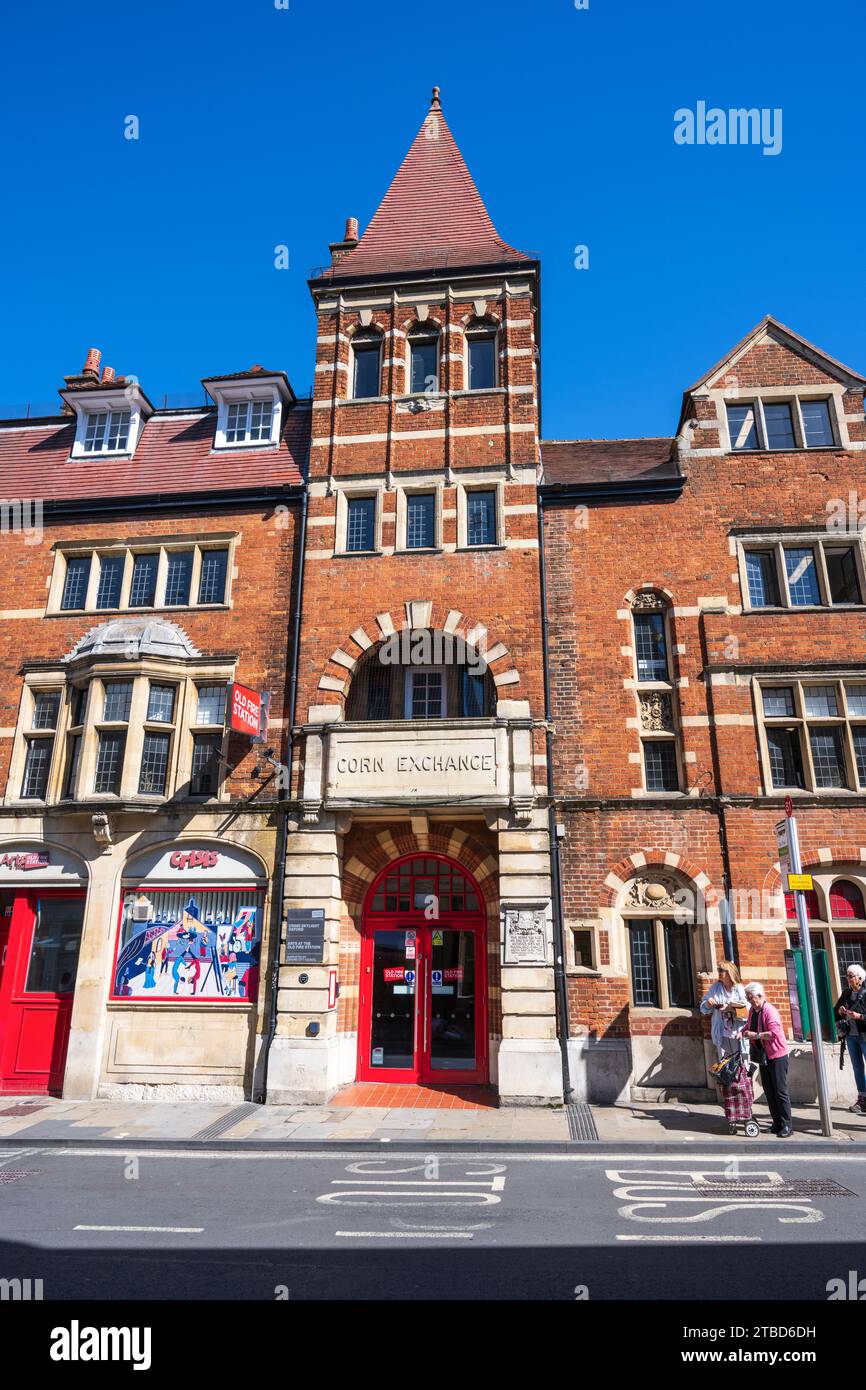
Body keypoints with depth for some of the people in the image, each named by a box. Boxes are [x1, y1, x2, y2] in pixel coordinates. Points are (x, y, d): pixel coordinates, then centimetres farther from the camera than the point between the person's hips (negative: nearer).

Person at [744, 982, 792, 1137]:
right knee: (769, 1091, 12)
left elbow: (774, 1033, -28)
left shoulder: (769, 1010, -19)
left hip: (777, 1056, -8)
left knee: (780, 1092, -2)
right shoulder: (752, 1011, 7)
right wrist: (744, 1031, 4)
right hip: (763, 1056, 8)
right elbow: (749, 1025, 22)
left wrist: (755, 1035, -23)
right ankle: (777, 1123, 22)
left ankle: (787, 1126, 5)